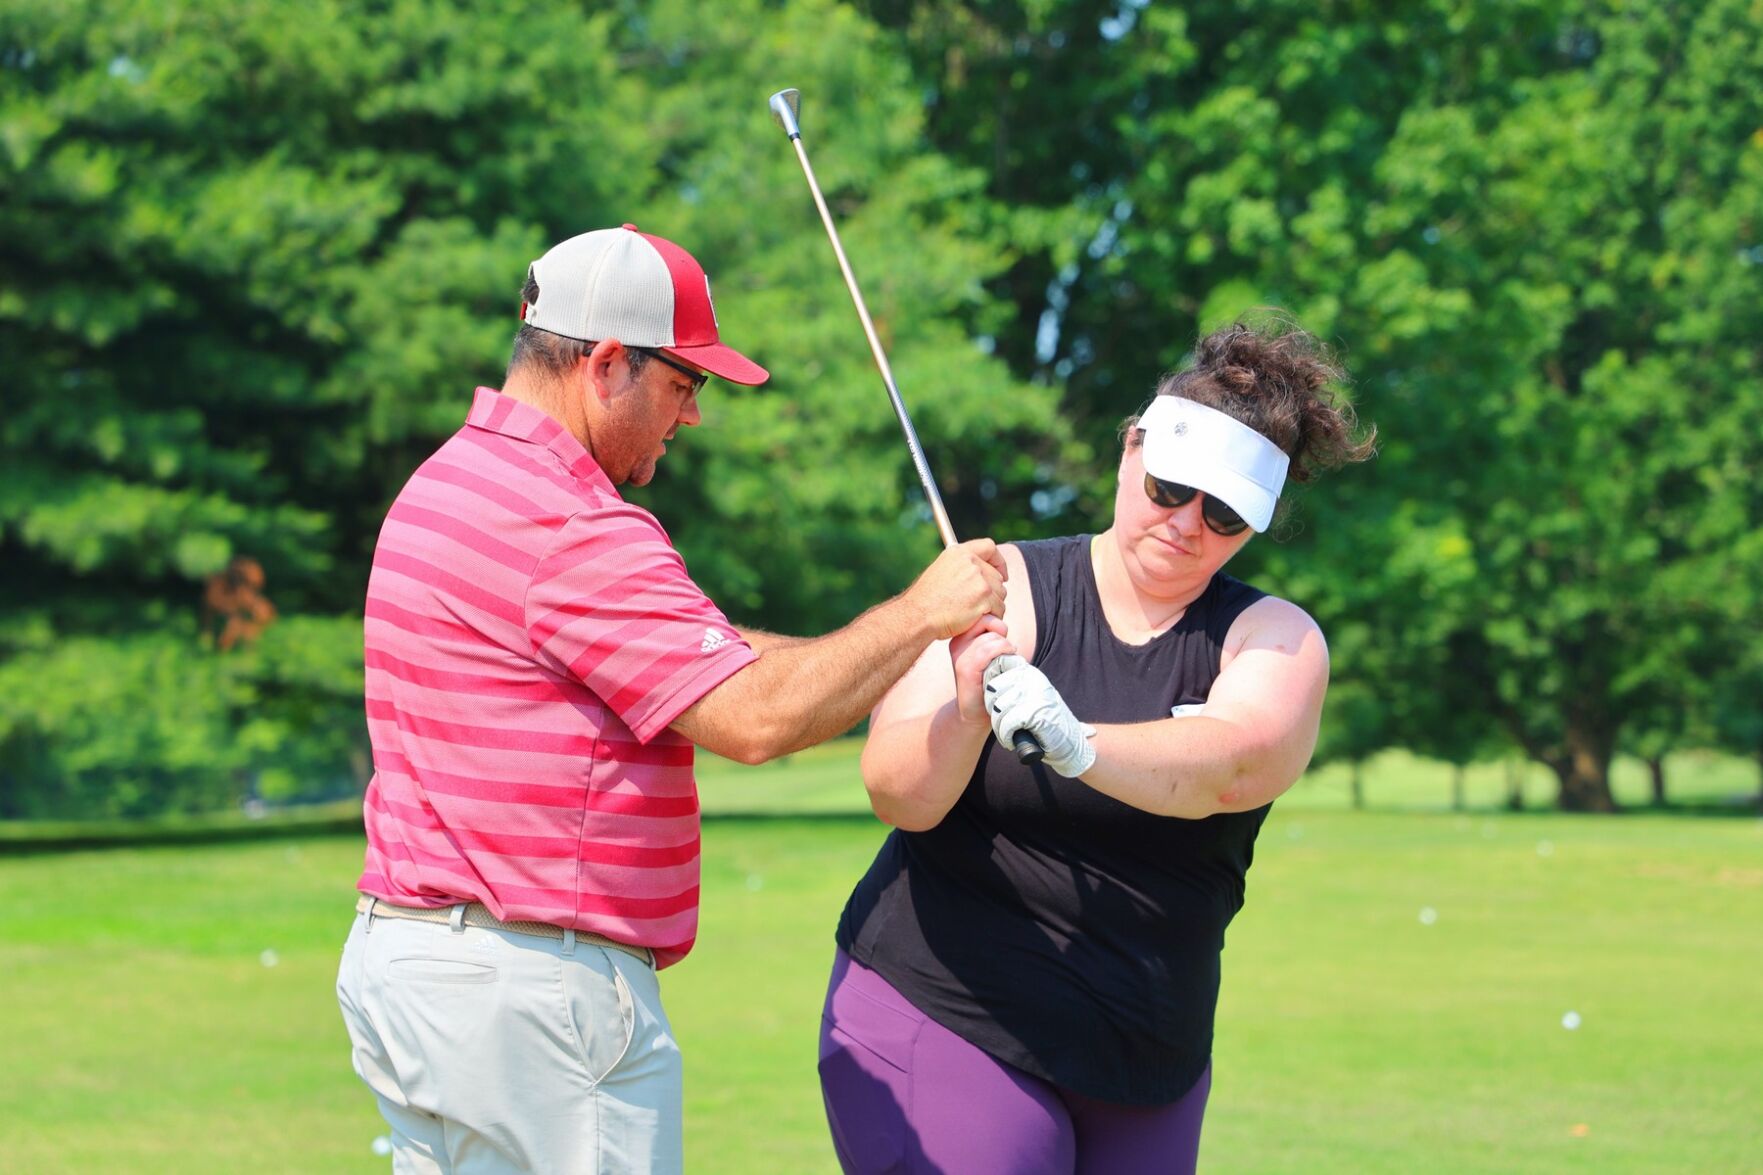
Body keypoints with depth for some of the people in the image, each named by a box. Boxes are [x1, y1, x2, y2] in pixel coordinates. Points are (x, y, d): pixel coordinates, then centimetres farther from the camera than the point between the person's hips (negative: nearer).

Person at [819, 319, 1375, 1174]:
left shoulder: (1275, 642, 2)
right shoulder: (1000, 590, -3)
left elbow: (1233, 766, -22)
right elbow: (899, 795, -15)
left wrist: (1078, 746, -39)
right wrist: (964, 719, -36)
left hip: (1149, 1064, 3)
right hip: (944, 1022, -3)